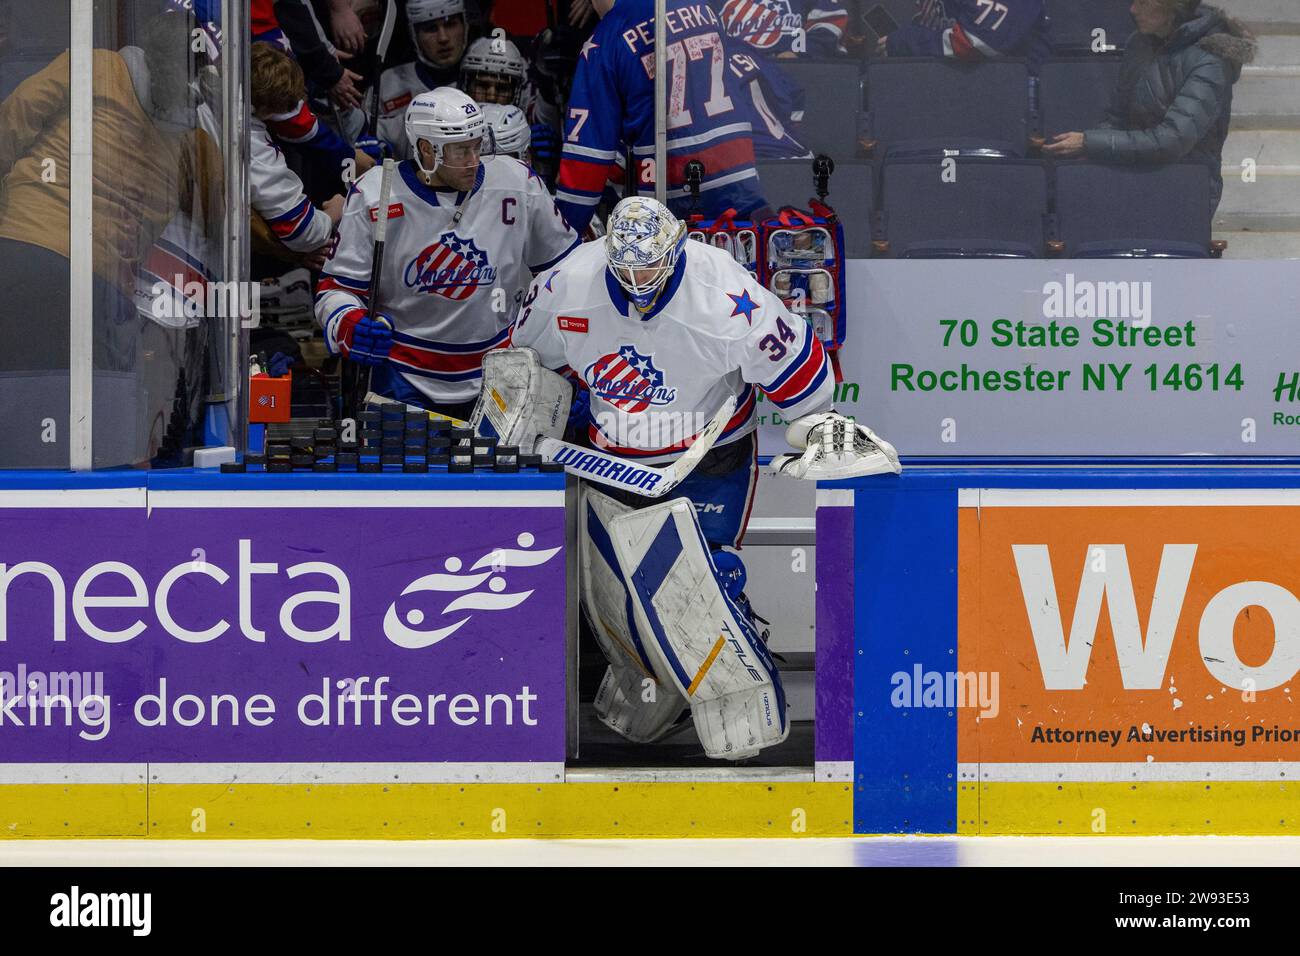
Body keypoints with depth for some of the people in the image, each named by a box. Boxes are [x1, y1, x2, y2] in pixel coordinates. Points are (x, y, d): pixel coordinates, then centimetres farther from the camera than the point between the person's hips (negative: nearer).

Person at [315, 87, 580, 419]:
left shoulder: (517, 184, -6)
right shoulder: (374, 196, -9)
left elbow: (565, 265, 7)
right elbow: (336, 287, -4)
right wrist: (350, 326, -26)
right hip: (406, 378, -2)